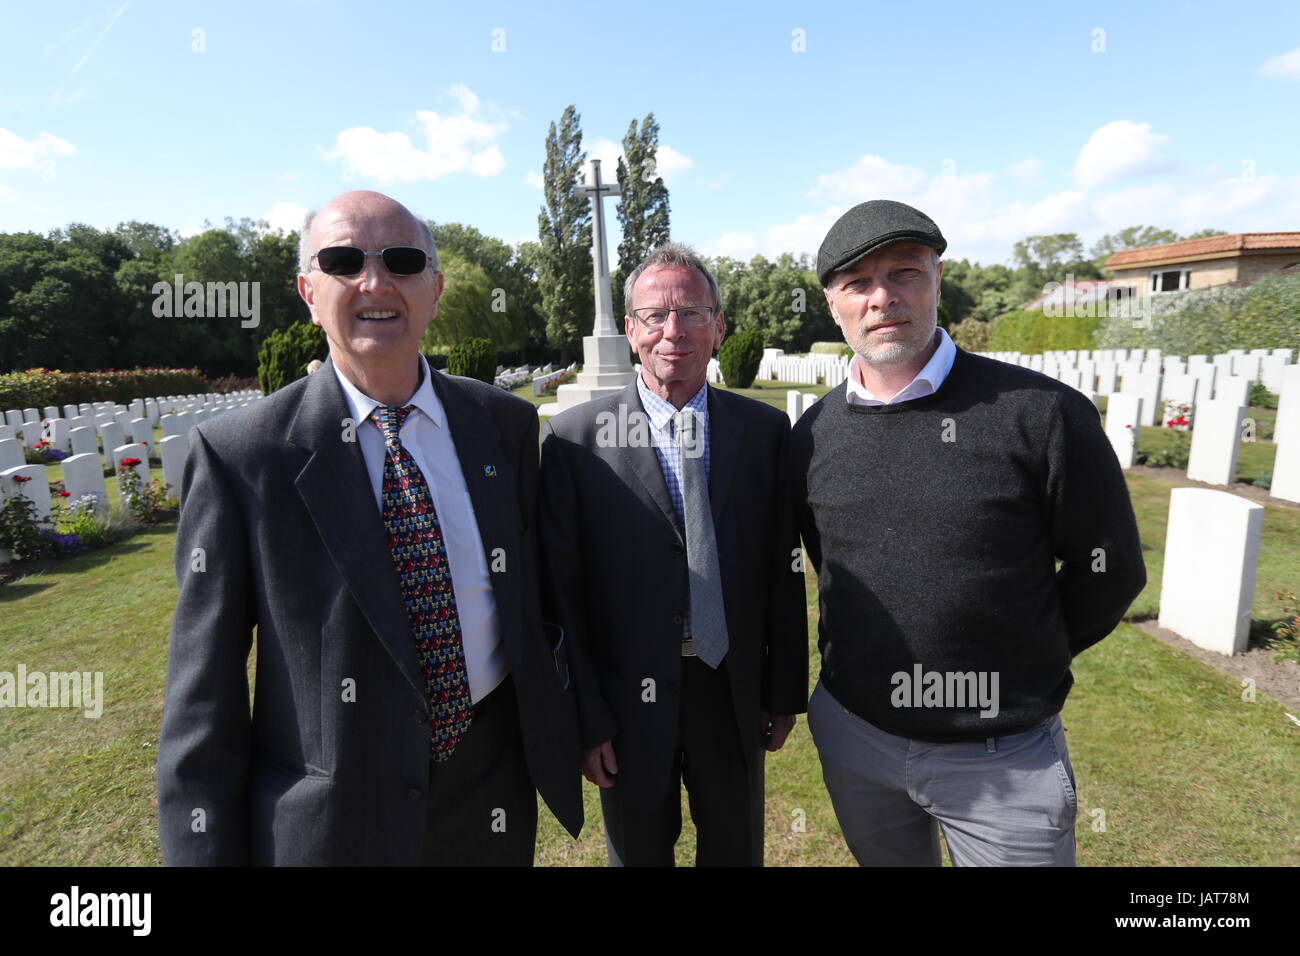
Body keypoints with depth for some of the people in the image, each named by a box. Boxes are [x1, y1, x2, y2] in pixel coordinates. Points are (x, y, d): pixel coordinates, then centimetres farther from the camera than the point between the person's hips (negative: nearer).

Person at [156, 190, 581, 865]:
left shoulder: (506, 424, -4)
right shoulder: (236, 454, -13)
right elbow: (203, 695, -8)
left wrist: (562, 736, 10)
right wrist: (204, 851, -6)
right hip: (327, 821, -2)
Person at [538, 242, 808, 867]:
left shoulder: (766, 430, -3)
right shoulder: (575, 438, -10)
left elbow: (785, 571, 0)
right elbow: (559, 588, -8)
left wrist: (786, 692, 4)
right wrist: (584, 719, -7)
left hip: (736, 698, 2)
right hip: (627, 702, -1)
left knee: (738, 852, 23)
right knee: (637, 854, 21)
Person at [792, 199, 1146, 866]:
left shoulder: (1042, 413, -14)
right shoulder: (812, 434, -3)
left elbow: (1110, 571, -5)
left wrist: (1015, 667, 0)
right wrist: (878, 664, 8)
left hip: (1003, 758, -3)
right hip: (852, 736, 4)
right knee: (884, 859, 25)